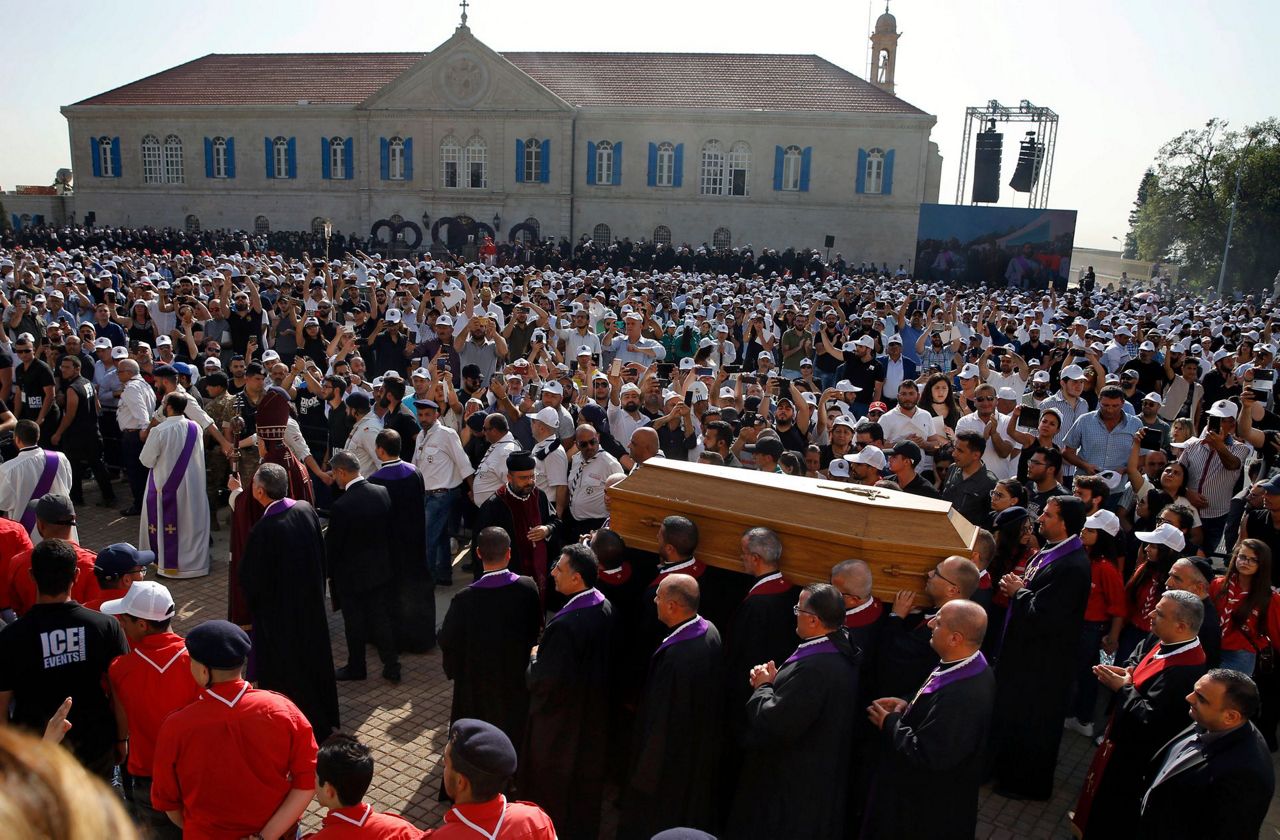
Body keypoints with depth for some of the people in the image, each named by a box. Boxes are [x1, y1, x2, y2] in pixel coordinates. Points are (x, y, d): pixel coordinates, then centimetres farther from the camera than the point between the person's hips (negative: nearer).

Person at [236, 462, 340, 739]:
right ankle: (322, 721, 39)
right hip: (312, 602, 7)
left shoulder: (263, 531, -29)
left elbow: (251, 580, -18)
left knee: (283, 669, 11)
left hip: (279, 615, -7)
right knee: (314, 660, 22)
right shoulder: (306, 510, -10)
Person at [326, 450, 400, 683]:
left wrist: (327, 572, 2)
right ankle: (392, 666, 21)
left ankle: (356, 667, 27)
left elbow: (332, 544, -14)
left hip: (351, 573, -5)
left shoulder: (342, 505, -24)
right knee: (382, 618, 15)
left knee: (355, 622, 11)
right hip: (381, 569, 5)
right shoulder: (382, 492, -7)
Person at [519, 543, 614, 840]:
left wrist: (535, 659, -8)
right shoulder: (606, 608, -11)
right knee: (587, 771, 26)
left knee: (550, 776, 17)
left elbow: (545, 680, -28)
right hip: (594, 713, 7)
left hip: (560, 716, -7)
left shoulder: (565, 625, -36)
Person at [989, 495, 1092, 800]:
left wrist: (1018, 591, -16)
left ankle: (1028, 783, 30)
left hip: (1043, 660, -9)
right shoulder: (1050, 550, 1)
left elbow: (1043, 615, -31)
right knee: (1011, 711, 24)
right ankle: (1009, 768, 44)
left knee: (1031, 722, 10)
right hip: (1025, 649, 9)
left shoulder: (1072, 567, -29)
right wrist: (1016, 587, -4)